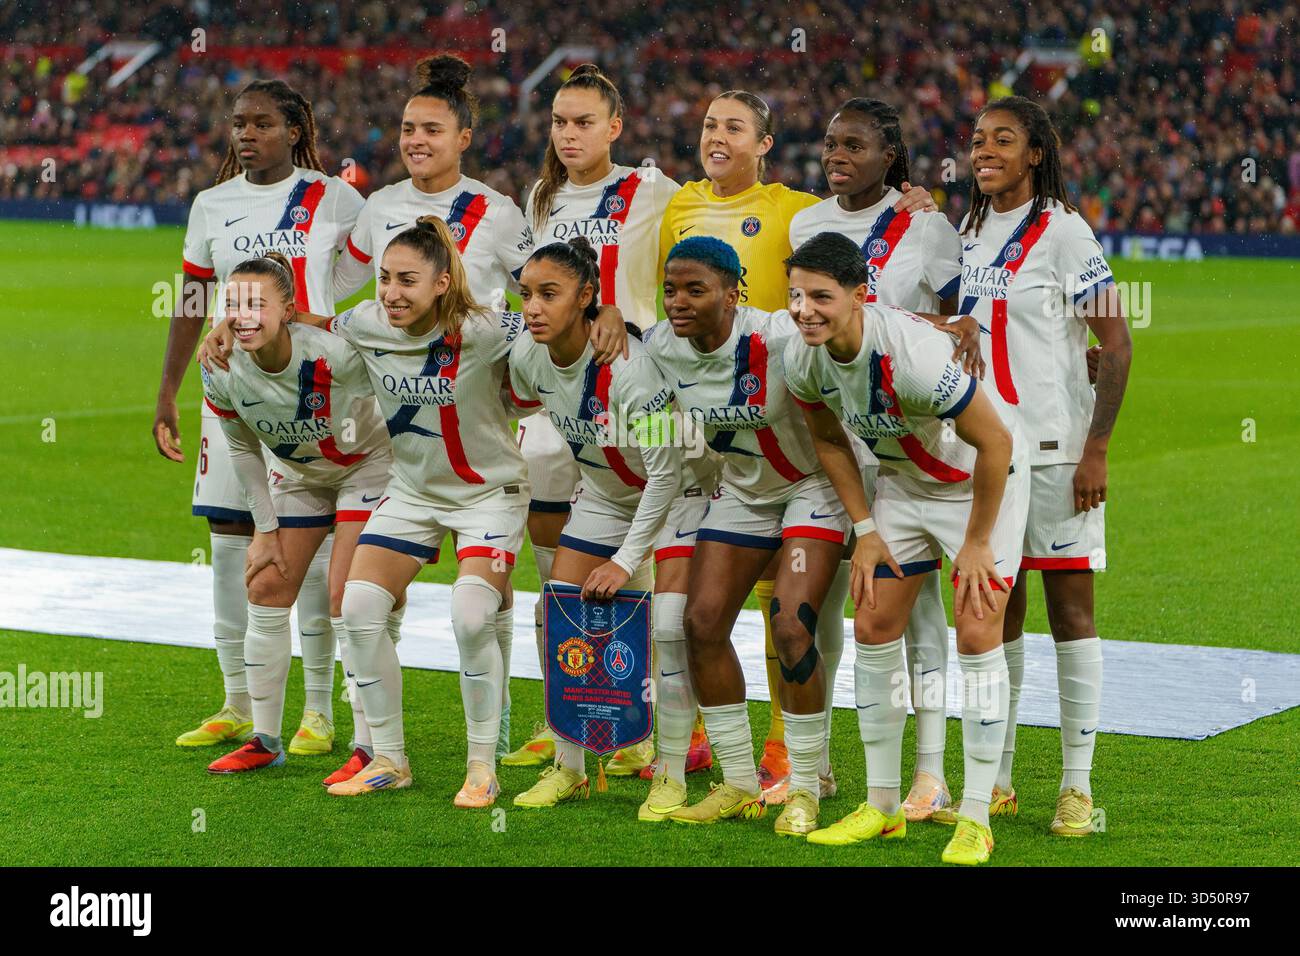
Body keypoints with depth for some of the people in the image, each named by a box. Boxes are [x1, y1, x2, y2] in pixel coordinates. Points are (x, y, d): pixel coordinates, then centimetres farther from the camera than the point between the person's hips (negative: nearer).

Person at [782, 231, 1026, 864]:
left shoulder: (912, 353, -37)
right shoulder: (802, 358, -16)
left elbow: (995, 443, -27)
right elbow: (829, 438, 5)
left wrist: (977, 543, -19)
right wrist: (864, 529, 0)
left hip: (981, 484, -6)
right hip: (901, 484, 6)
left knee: (977, 633, -13)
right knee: (873, 628, 2)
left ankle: (975, 819, -4)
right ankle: (882, 807, 14)